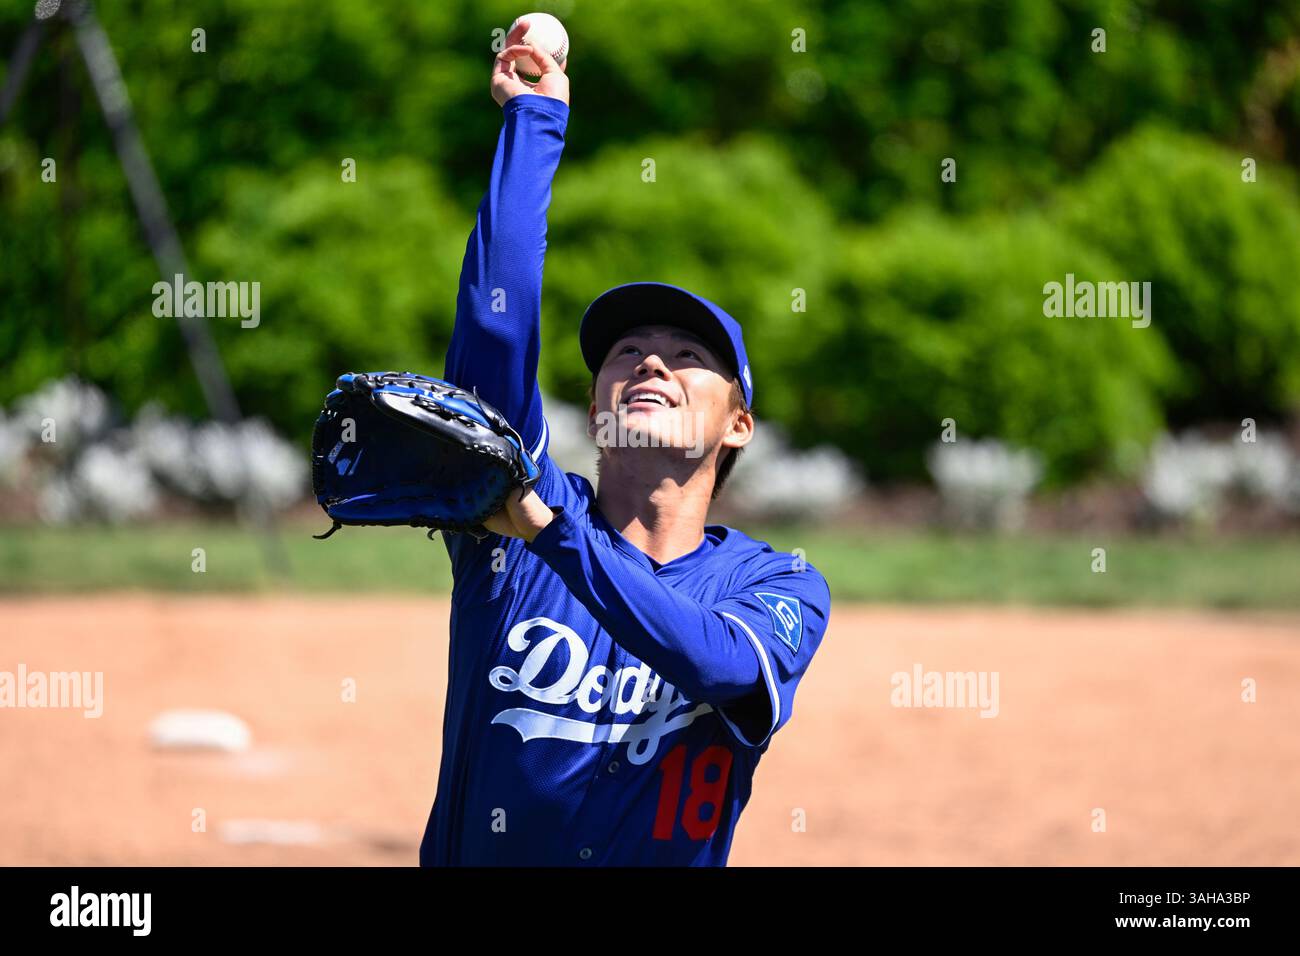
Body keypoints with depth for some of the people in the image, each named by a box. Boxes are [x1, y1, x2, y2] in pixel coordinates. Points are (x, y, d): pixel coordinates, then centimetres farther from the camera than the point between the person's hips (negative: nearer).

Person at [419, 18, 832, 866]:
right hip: (471, 855, 1)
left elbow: (719, 663, -18)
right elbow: (497, 309, -1)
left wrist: (552, 526, -25)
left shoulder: (780, 585, 3)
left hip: (670, 854, -1)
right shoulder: (508, 513, 7)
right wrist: (537, 119, 4)